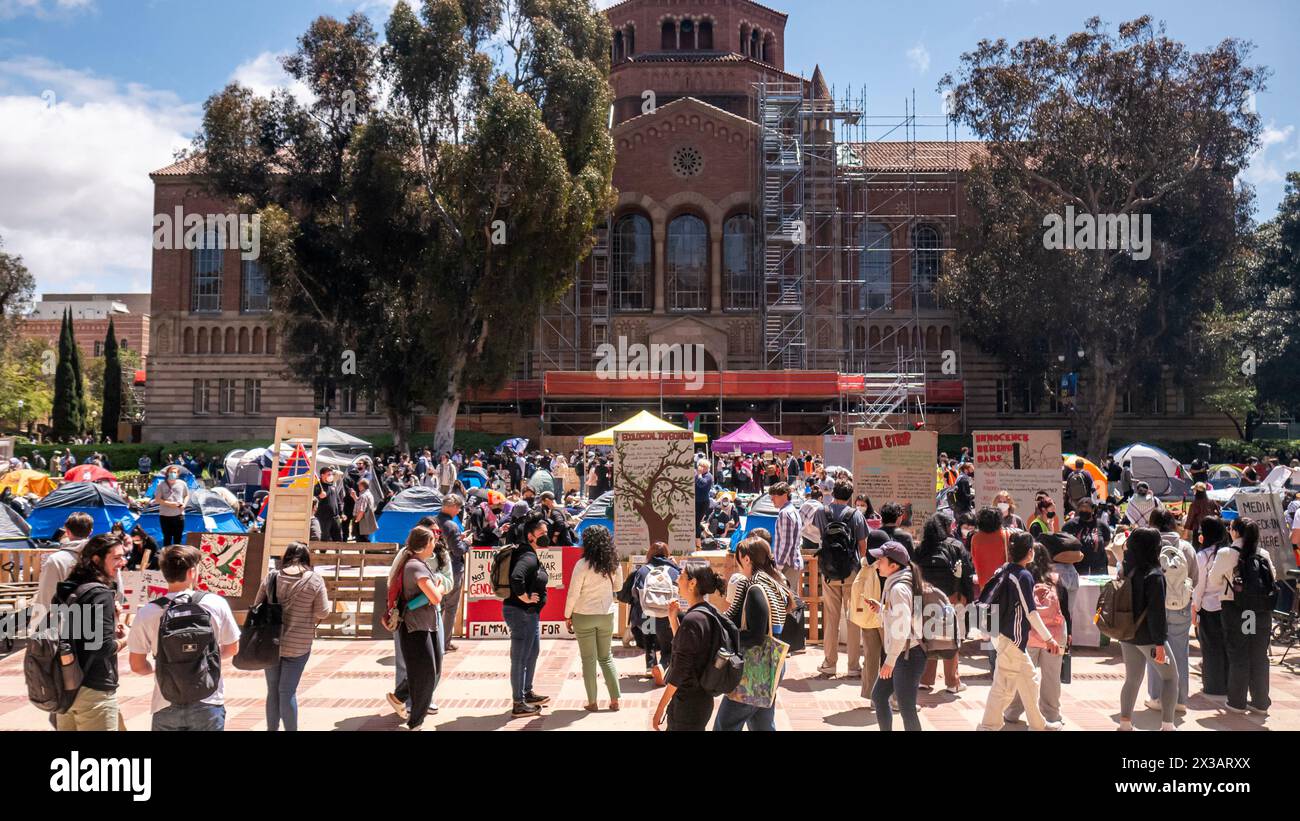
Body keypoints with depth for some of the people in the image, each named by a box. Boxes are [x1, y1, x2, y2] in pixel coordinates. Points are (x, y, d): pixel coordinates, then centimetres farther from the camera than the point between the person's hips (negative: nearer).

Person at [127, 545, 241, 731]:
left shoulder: (147, 613, -8)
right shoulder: (216, 604, -8)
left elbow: (137, 666, -2)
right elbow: (232, 648, 5)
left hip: (167, 707, 1)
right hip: (208, 704, 0)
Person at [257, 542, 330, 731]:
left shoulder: (272, 577, -2)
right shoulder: (315, 579, -10)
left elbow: (257, 606, 5)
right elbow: (323, 613, -8)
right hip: (298, 645, -3)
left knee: (272, 689, 16)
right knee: (287, 691, 3)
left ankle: (272, 728, 26)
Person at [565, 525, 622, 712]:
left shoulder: (583, 565, -15)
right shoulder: (612, 564, -2)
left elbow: (573, 593, -12)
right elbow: (616, 586, 13)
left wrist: (567, 616, -2)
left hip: (584, 616, -4)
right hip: (607, 614, 4)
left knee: (588, 659, 6)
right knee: (606, 657, 16)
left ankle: (592, 702, 10)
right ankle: (615, 700, 15)